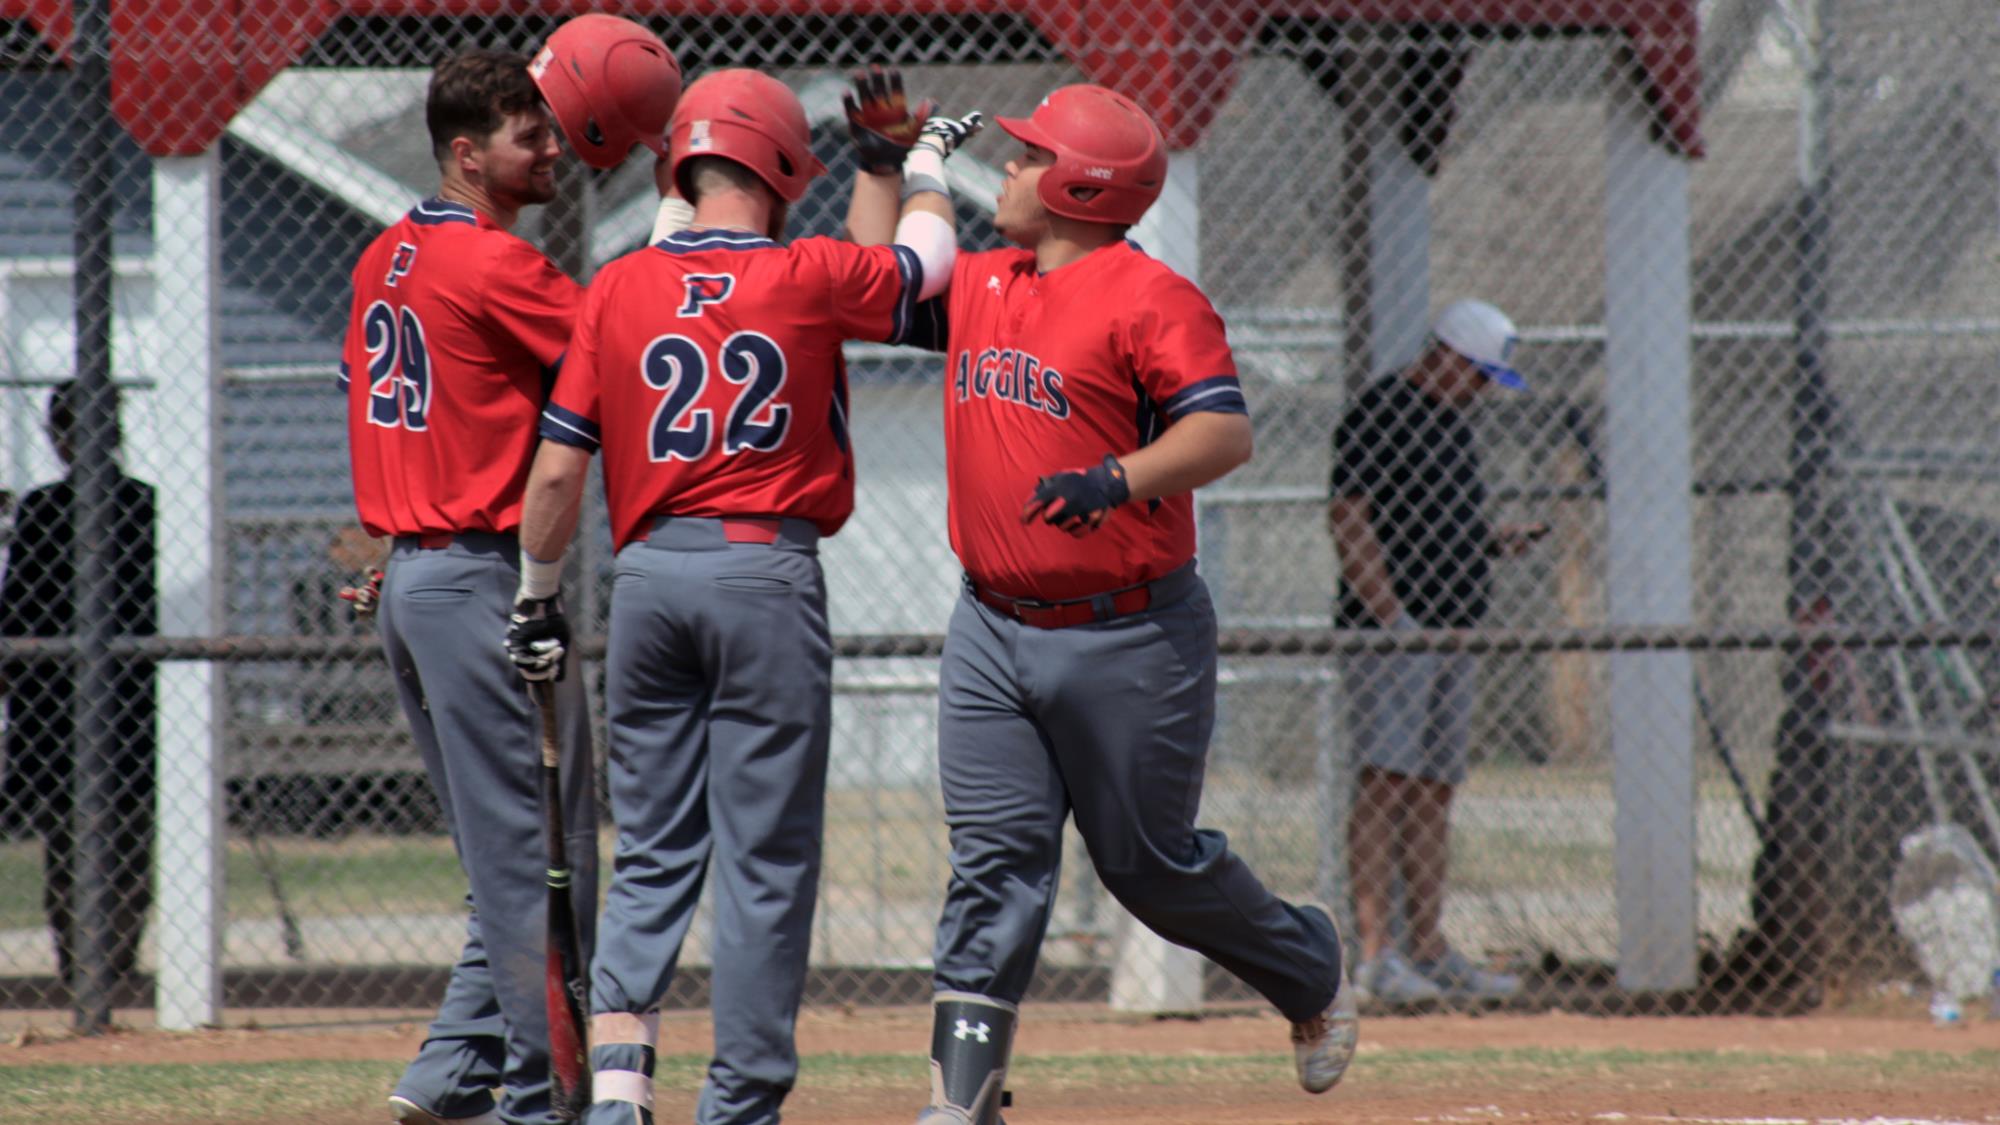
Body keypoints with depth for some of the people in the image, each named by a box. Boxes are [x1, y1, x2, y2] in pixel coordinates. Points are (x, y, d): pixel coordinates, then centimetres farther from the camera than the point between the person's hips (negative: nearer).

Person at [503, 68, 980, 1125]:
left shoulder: (618, 288, 4)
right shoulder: (811, 279, -1)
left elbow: (558, 467, 3)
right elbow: (927, 258, 20)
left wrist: (538, 597, 16)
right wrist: (925, 170, 41)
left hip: (648, 574, 3)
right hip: (767, 573, -3)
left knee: (652, 850, 10)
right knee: (766, 860, 2)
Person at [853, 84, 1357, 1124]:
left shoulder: (1150, 300, -11)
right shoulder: (977, 289, 12)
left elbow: (1225, 432, -22)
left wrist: (1119, 480, -37)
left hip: (1128, 638, -6)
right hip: (992, 634, 6)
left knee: (1151, 864, 6)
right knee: (993, 862, -3)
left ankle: (1310, 973, 32)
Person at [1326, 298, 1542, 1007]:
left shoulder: (1450, 421, 20)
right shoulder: (1382, 411, -9)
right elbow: (1347, 518, -16)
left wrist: (1496, 543, 10)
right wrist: (1392, 616, -21)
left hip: (1452, 629, 9)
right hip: (1392, 629, -9)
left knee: (1435, 789, 9)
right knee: (1388, 782, -13)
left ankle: (1429, 952, 11)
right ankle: (1374, 954, -17)